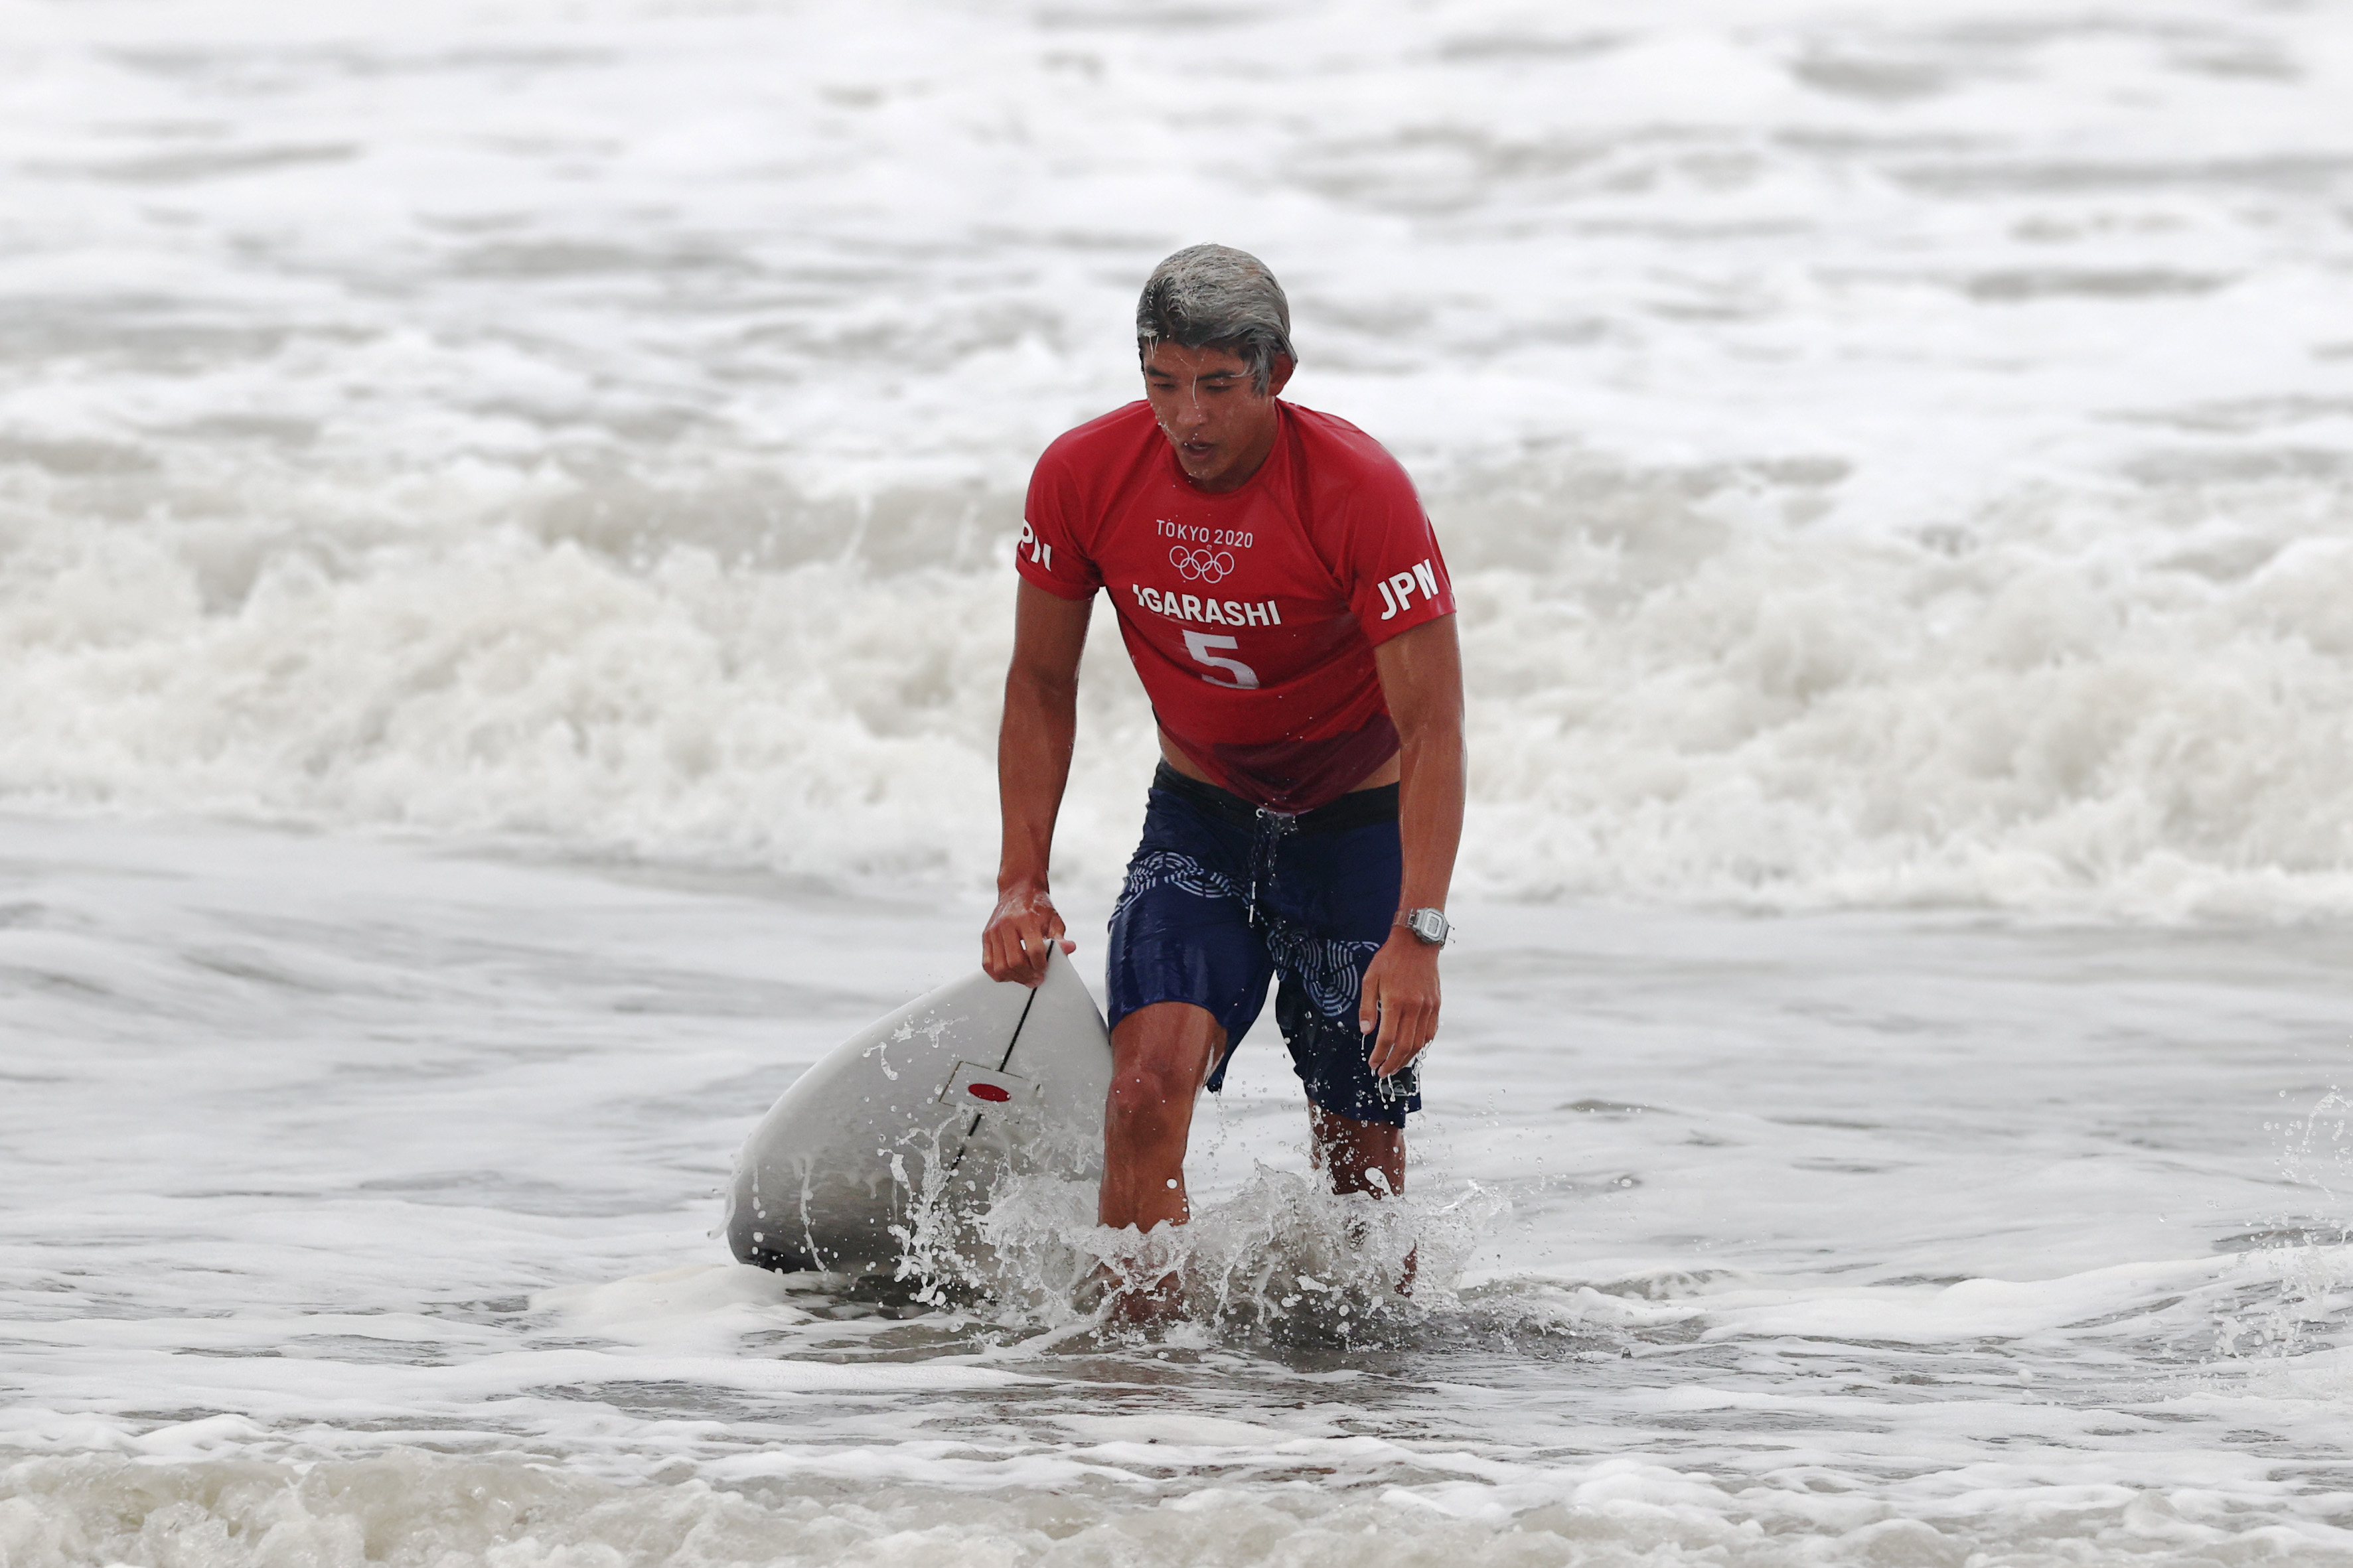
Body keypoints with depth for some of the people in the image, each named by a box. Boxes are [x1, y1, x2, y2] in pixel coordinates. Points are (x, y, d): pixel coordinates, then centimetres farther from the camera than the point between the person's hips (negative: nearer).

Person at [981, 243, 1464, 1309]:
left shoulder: (1359, 491, -25)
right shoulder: (1085, 476, -14)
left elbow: (1432, 729, -25)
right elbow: (1040, 683, 0)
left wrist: (1417, 934, -35)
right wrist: (1022, 885, -8)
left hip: (1358, 822, -2)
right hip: (1200, 816, 2)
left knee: (1360, 1154, 1)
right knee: (1147, 1087, -21)